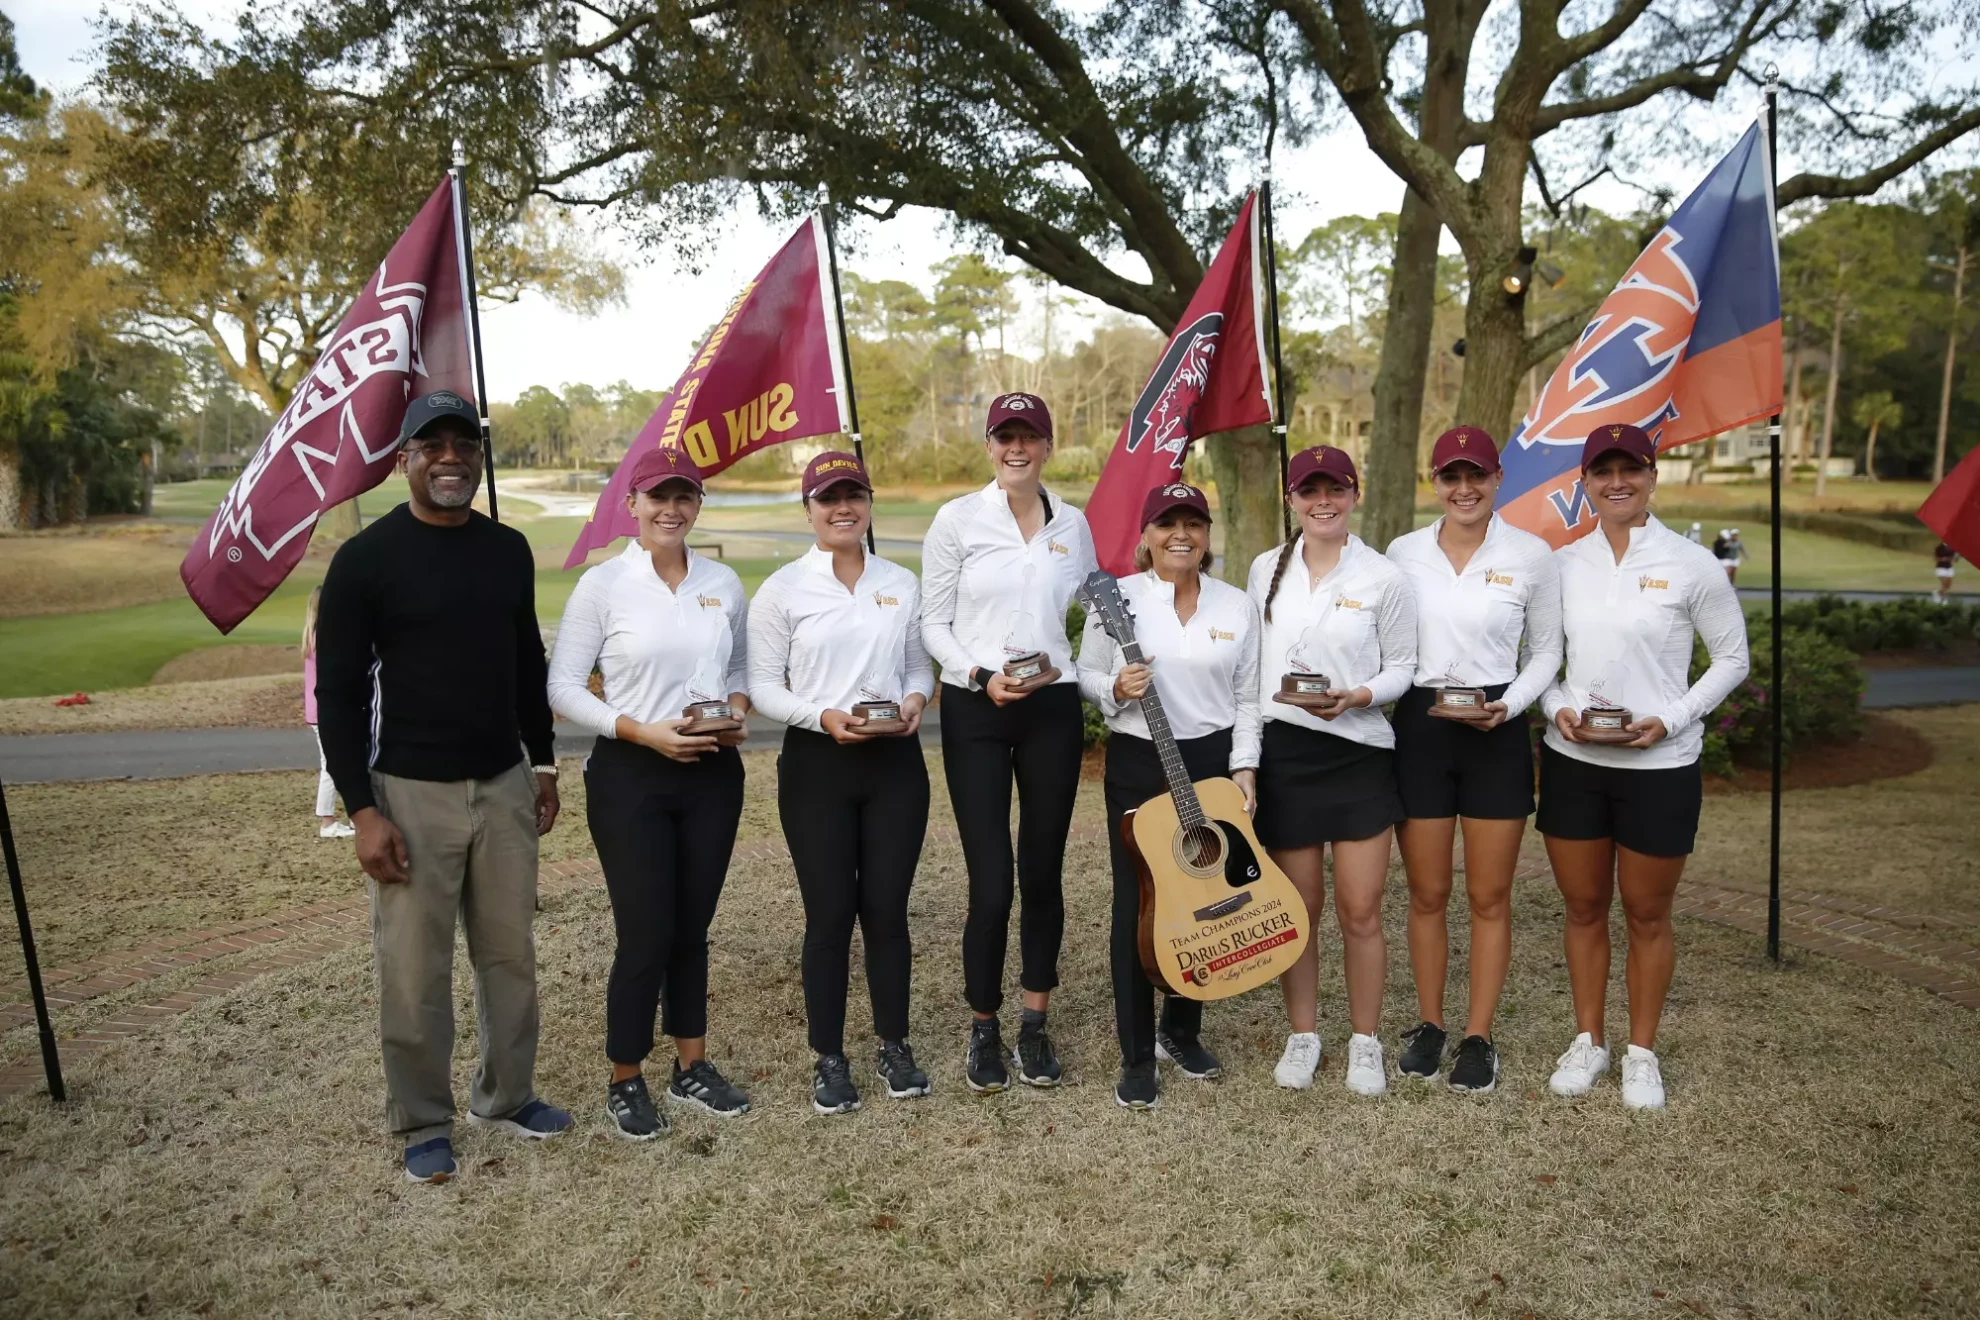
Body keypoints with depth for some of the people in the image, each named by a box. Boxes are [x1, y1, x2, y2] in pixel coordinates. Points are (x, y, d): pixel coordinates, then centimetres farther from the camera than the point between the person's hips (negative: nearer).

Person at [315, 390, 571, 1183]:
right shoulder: (366, 559, -9)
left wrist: (543, 764, 15)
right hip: (411, 792, -4)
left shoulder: (508, 550, 6)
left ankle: (506, 1096, 30)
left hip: (504, 785, 5)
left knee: (510, 953, 13)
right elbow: (338, 693, -8)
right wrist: (362, 808, -13)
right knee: (414, 970, 4)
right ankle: (423, 1124, 21)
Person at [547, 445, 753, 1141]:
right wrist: (642, 731, -17)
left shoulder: (723, 582, 5)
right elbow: (563, 686, -7)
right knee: (646, 934, -2)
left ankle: (692, 1069, 29)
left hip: (712, 774, 4)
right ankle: (625, 1082, 19)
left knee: (692, 928, 13)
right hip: (630, 777, -4)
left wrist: (736, 708, -6)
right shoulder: (602, 584, -7)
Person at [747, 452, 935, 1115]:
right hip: (816, 763, -2)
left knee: (887, 908, 8)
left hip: (895, 762, 3)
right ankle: (829, 1058, 19)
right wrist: (822, 716, -19)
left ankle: (894, 1047, 24)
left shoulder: (902, 584, 7)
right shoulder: (782, 588, -3)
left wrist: (915, 699, -9)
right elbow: (763, 685, -3)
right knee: (830, 913, 3)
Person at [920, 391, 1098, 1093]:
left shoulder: (1073, 523, 7)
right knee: (991, 882, -4)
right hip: (975, 711, -2)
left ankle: (1034, 1026, 23)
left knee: (1043, 872, 8)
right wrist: (980, 675, -15)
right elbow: (932, 622, -2)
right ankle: (983, 1030, 16)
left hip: (1053, 710, 3)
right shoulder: (957, 518, -2)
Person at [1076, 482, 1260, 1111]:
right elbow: (1085, 675, 2)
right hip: (1138, 764, -3)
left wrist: (1244, 767, -1)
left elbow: (1246, 698, 7)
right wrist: (1115, 689, -19)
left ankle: (1182, 1030, 32)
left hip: (1215, 762, 3)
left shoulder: (1238, 606, 4)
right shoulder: (1116, 598, -3)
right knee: (1138, 904, 0)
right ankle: (1137, 1055, 12)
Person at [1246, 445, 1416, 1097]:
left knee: (1360, 912, 2)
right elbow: (1251, 663, 10)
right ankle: (1303, 1035, 27)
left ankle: (1365, 1042, 21)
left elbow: (1402, 667, 2)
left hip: (1359, 754, -2)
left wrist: (1358, 696, -18)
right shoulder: (1266, 569, 5)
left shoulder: (1383, 577, -3)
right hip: (1282, 753, 2)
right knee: (1298, 907, 10)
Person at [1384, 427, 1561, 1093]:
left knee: (1489, 897, 6)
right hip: (1419, 729, 1)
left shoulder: (1531, 555, -2)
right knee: (1427, 895, 9)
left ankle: (1478, 1038, 20)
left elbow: (1545, 651, 4)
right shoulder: (1403, 552, 3)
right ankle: (1428, 1025, 26)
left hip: (1496, 734, -1)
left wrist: (1509, 704, -12)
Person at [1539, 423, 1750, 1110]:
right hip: (1572, 762, 3)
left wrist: (1673, 719, -13)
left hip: (1660, 766, -2)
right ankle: (1588, 1041, 29)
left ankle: (1642, 1052, 27)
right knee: (1583, 908, 13)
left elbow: (1733, 658, 0)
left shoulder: (1690, 564, -7)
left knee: (1647, 915, 10)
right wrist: (1558, 708, -9)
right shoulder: (1563, 564, 2)